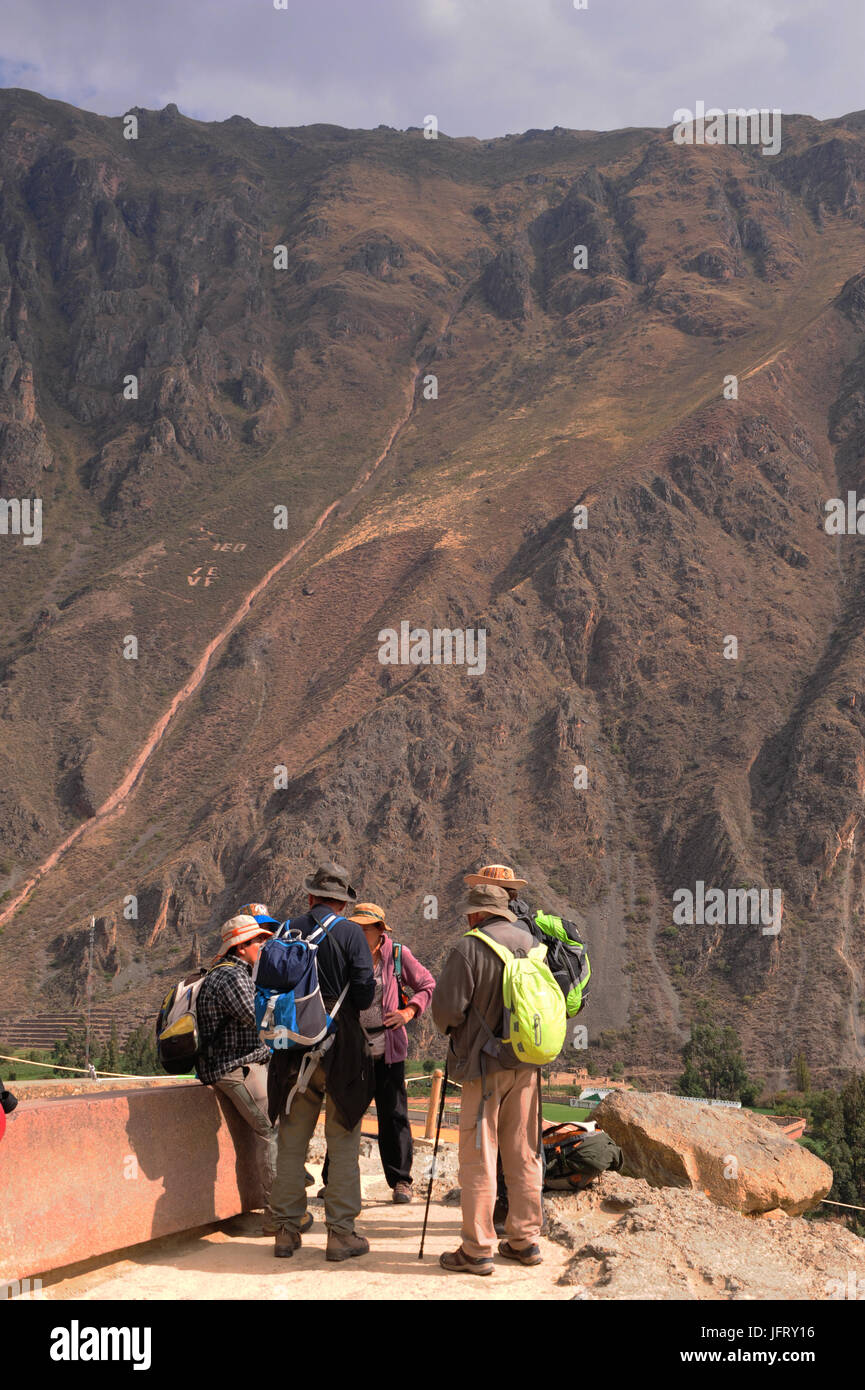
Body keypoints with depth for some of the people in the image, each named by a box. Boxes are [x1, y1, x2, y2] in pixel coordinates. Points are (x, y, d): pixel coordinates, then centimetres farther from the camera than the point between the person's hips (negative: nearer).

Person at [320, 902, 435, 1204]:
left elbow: (427, 985, 9)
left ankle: (400, 1181, 13)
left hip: (387, 1048, -1)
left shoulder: (396, 954, -3)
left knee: (393, 1114, 2)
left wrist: (409, 1011, -7)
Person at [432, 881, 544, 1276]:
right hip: (526, 1063, 6)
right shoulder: (532, 945, 7)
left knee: (478, 1156, -1)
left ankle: (477, 1250, 2)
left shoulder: (469, 950, -13)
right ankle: (525, 1239, 19)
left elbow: (446, 1009, -13)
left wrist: (451, 1030, 8)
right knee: (523, 1154, 13)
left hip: (486, 1065, -6)